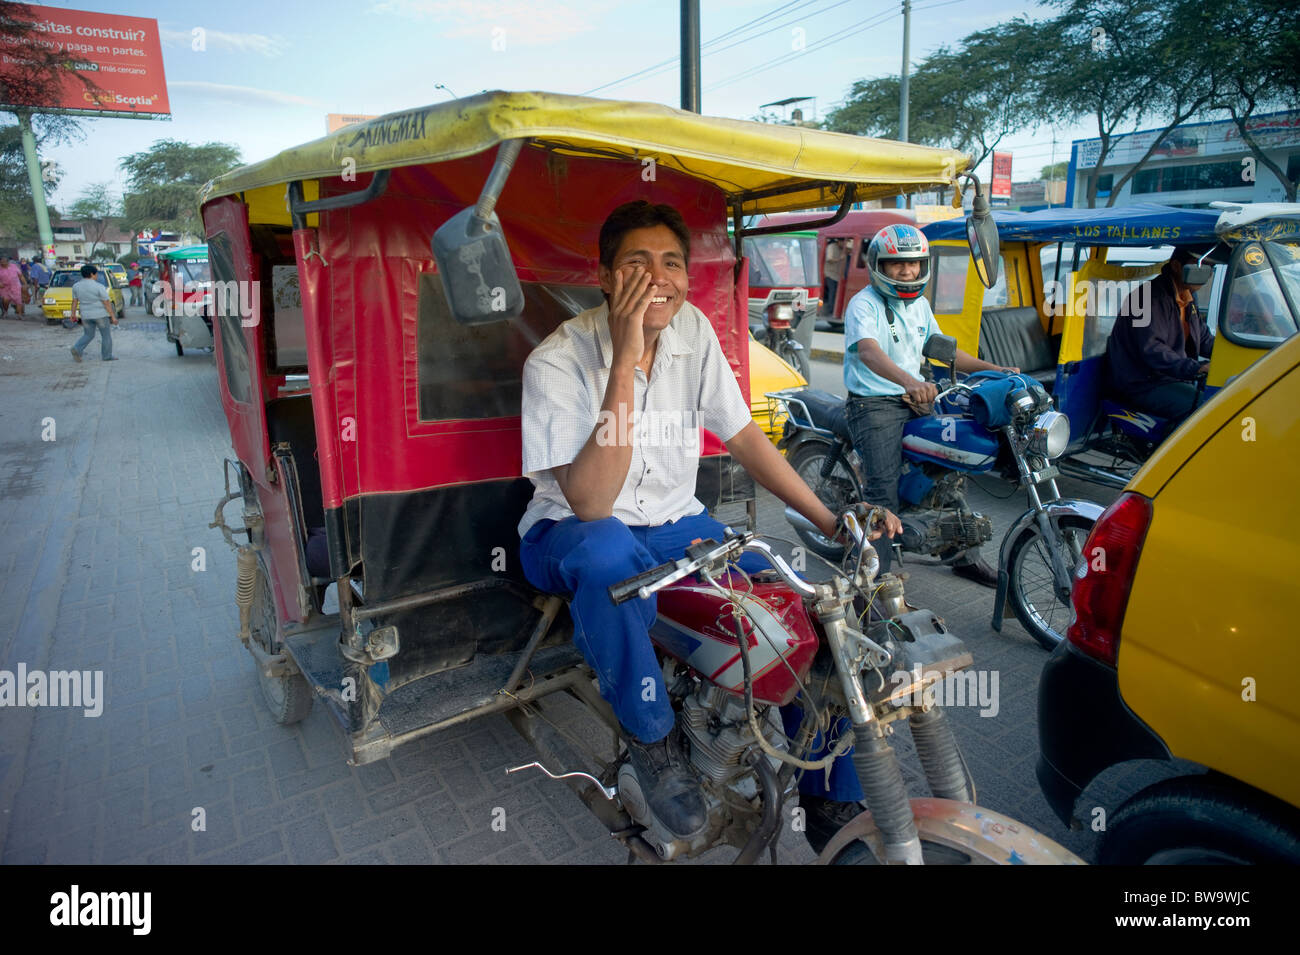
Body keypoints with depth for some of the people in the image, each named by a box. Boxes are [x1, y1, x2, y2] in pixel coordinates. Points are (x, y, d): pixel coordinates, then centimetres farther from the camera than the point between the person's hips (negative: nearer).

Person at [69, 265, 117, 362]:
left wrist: (73, 314, 15)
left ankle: (77, 349, -5)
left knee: (88, 335, 16)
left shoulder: (76, 286, 3)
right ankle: (107, 356, 11)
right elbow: (107, 303, -13)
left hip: (85, 315, 5)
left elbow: (74, 301, 7)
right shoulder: (99, 287, -13)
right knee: (106, 335, 8)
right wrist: (113, 317, -10)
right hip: (100, 314, -5)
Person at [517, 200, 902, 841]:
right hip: (570, 531, -4)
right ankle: (651, 737, -13)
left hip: (674, 524, 5)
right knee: (609, 550, -41)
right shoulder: (557, 362, -20)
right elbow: (591, 505, -30)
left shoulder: (692, 330, -4)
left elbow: (743, 435, 4)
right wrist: (624, 364, -36)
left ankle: (842, 801, 13)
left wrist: (829, 520, -4)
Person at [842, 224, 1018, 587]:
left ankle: (966, 556, 26)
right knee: (884, 492, -18)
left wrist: (993, 369, 15)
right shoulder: (863, 305, -12)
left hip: (916, 399, 8)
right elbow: (869, 353, -31)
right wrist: (909, 381, -49)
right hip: (873, 404, -8)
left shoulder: (919, 304, 14)